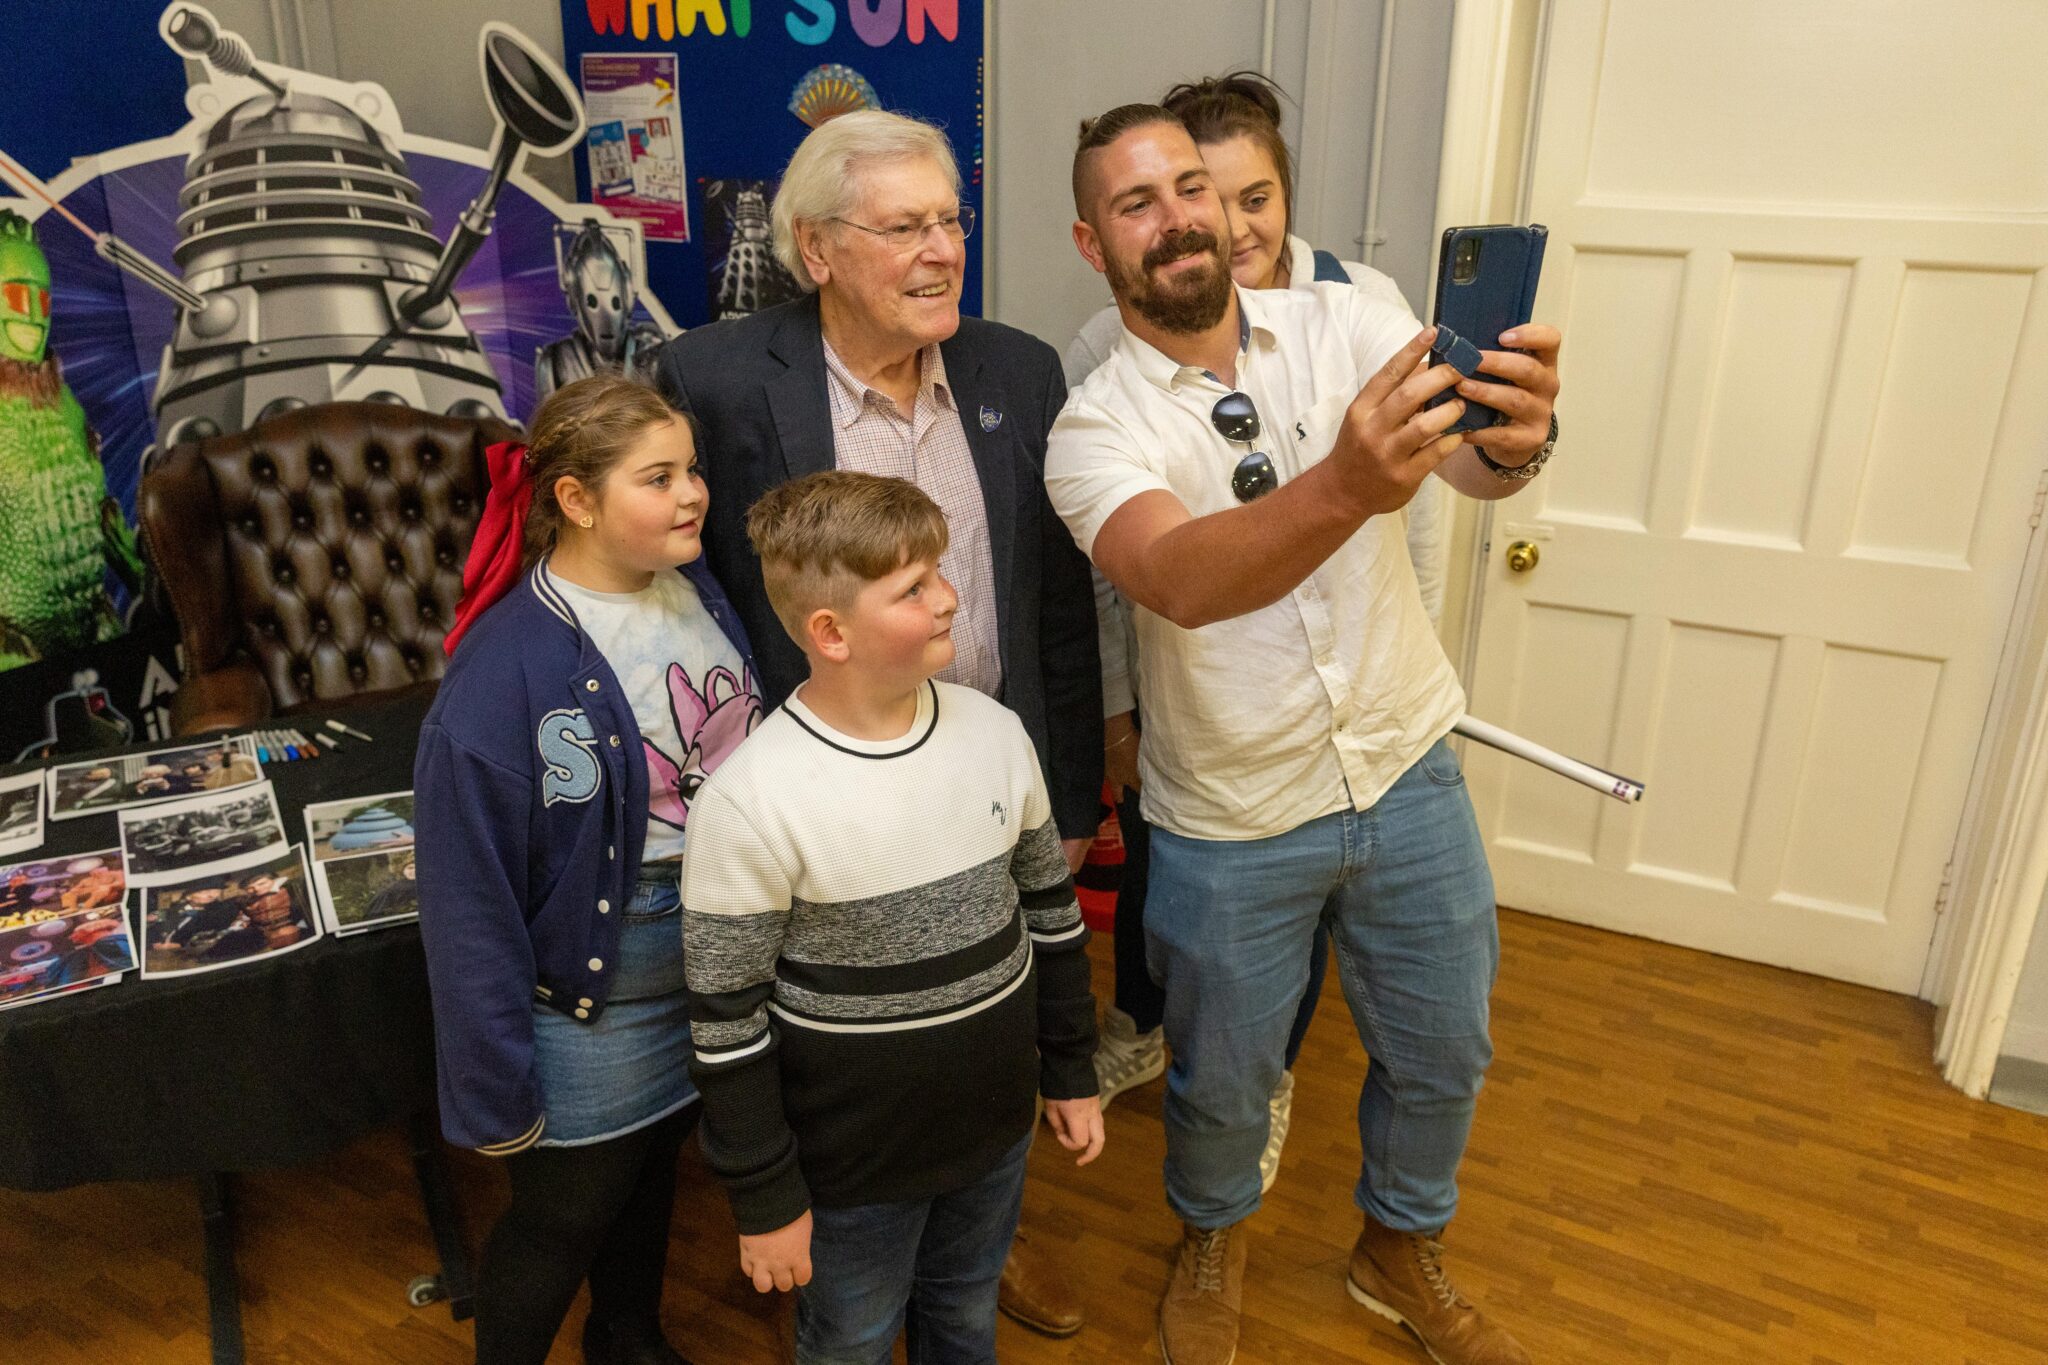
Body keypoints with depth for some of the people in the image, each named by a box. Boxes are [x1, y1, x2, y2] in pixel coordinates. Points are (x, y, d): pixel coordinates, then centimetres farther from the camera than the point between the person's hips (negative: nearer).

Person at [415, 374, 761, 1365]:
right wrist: (496, 1089, -15)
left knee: (650, 1170, 28)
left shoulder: (702, 592, -7)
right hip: (591, 998, -6)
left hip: (713, 975, 6)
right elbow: (470, 898, -20)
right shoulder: (507, 666, -25)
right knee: (562, 1219, 16)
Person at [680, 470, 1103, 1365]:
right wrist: (764, 1198, -9)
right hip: (852, 1161, -4)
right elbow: (727, 1023, -15)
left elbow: (1049, 910, 4)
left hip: (993, 1126, 4)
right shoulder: (751, 800, -24)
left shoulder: (994, 732, -9)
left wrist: (1070, 1074, 10)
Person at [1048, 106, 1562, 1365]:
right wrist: (1346, 488, -53)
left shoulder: (1346, 325, -6)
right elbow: (1178, 581, -35)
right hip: (1231, 823, -2)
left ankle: (1401, 1246, 51)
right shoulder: (1096, 429, -15)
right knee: (1225, 1080, 18)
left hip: (1408, 774, 3)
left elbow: (1469, 454, -23)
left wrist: (1514, 436, -47)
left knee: (1443, 1052, 20)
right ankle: (1214, 1238, 51)